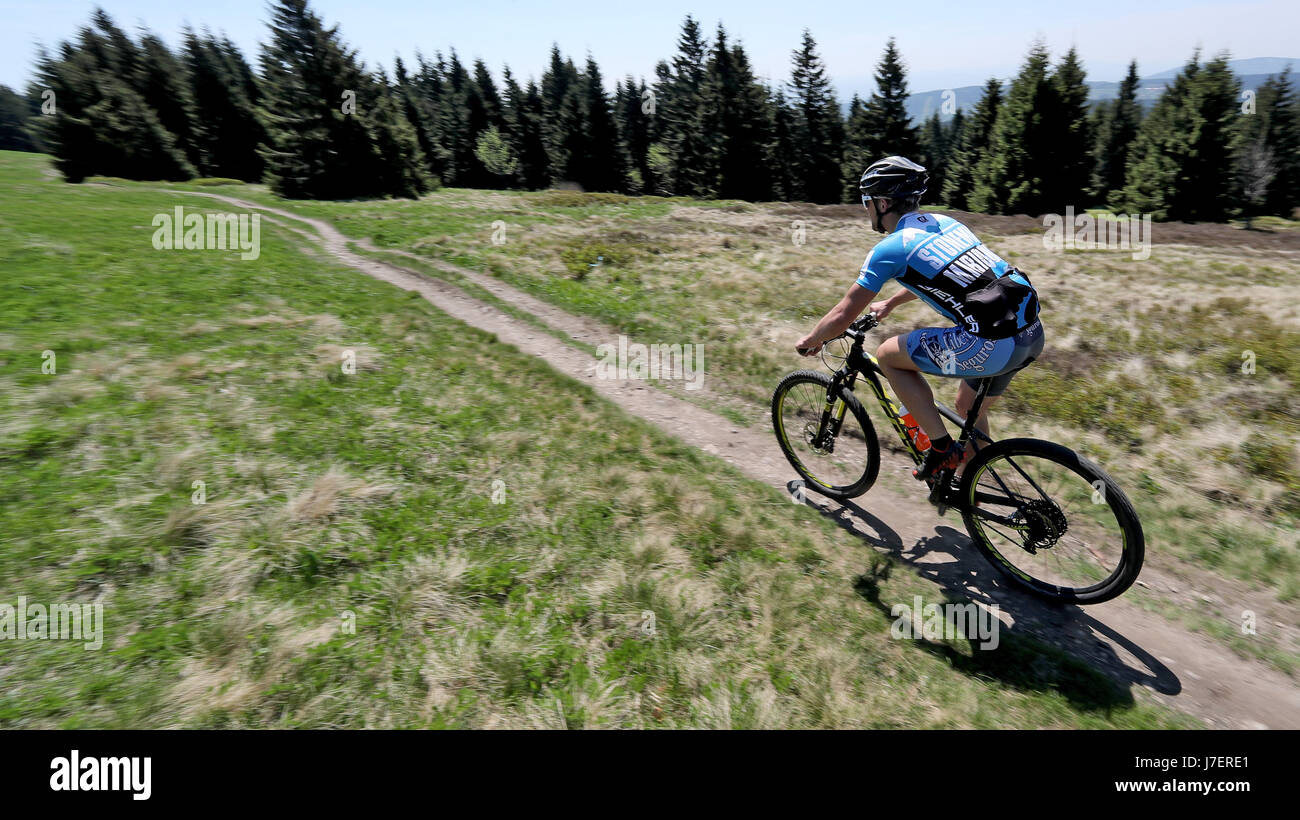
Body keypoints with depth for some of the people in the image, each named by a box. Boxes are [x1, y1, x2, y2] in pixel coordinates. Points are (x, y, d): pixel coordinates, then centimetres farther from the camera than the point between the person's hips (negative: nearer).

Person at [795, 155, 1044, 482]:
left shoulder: (890, 248, -5)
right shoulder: (943, 222, 19)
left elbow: (842, 317, -2)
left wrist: (809, 341, 16)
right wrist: (889, 303, 50)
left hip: (993, 344, -9)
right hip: (1034, 332, 9)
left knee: (887, 355, 7)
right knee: (969, 407, 28)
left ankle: (942, 449, 11)